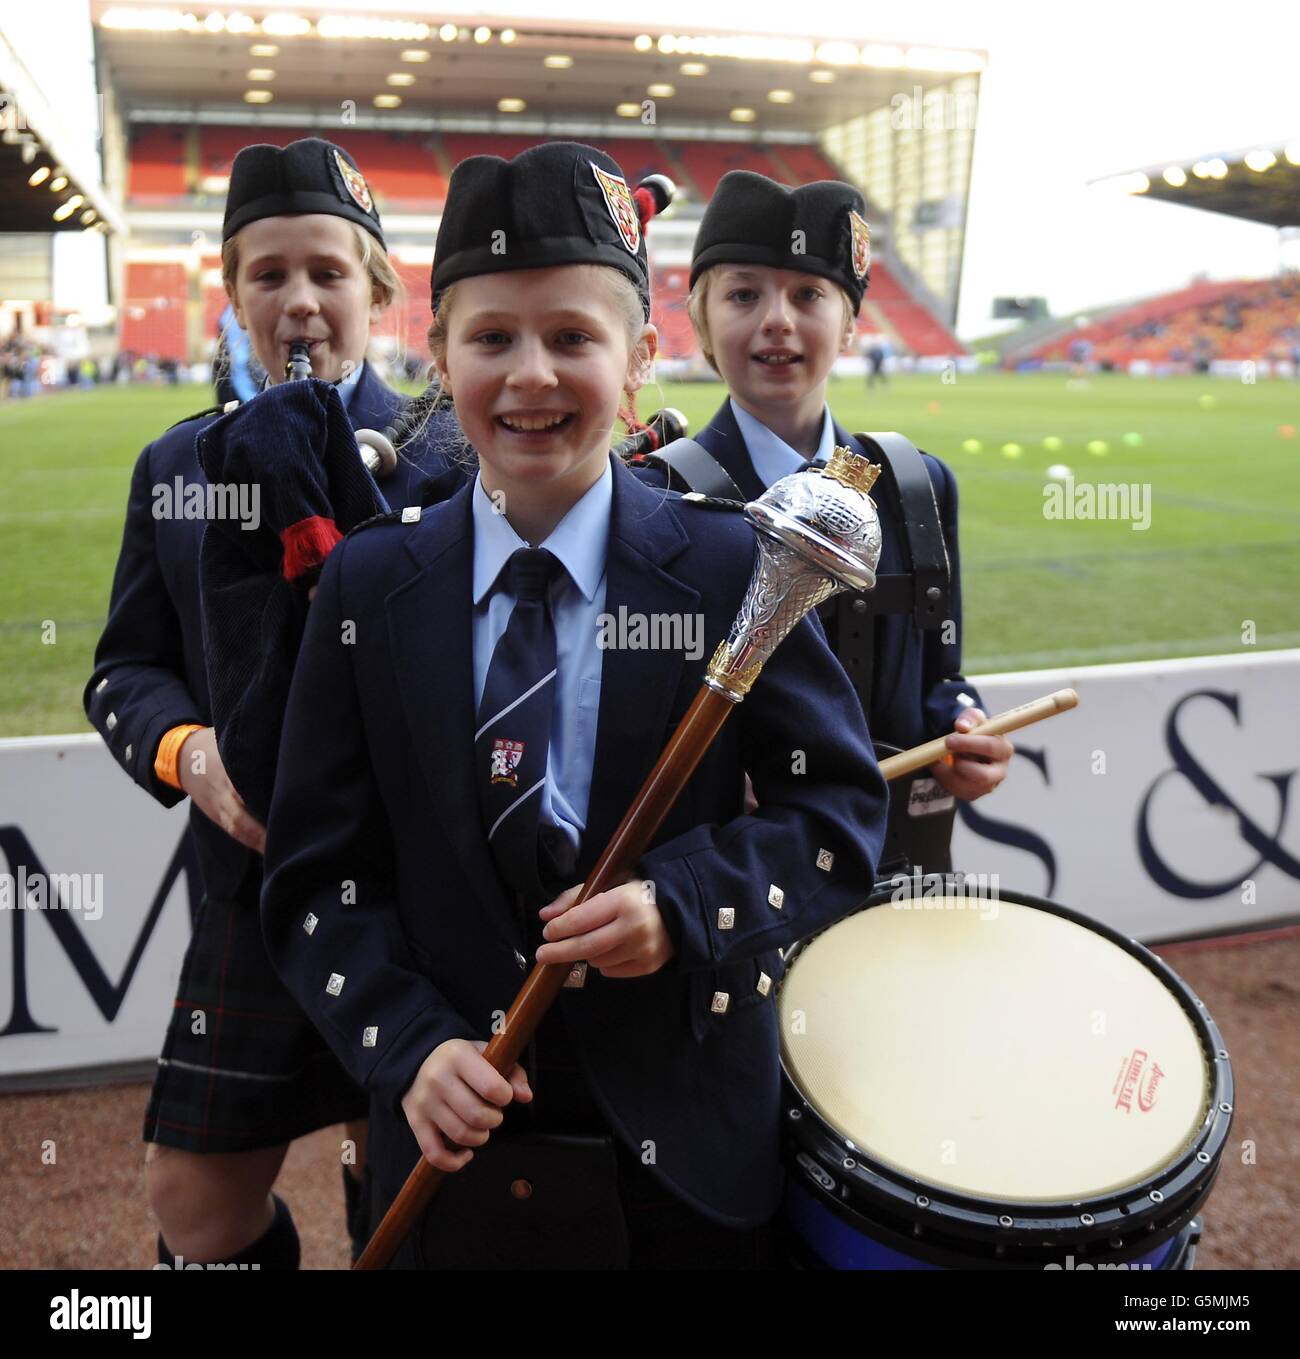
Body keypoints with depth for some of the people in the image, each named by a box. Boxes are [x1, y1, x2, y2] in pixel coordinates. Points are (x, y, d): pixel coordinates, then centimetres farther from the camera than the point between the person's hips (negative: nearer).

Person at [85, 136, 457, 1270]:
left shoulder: (450, 462, -4)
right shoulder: (178, 468, 8)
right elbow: (128, 668, 9)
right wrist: (189, 753, -11)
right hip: (253, 894, 3)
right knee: (196, 1205, 13)